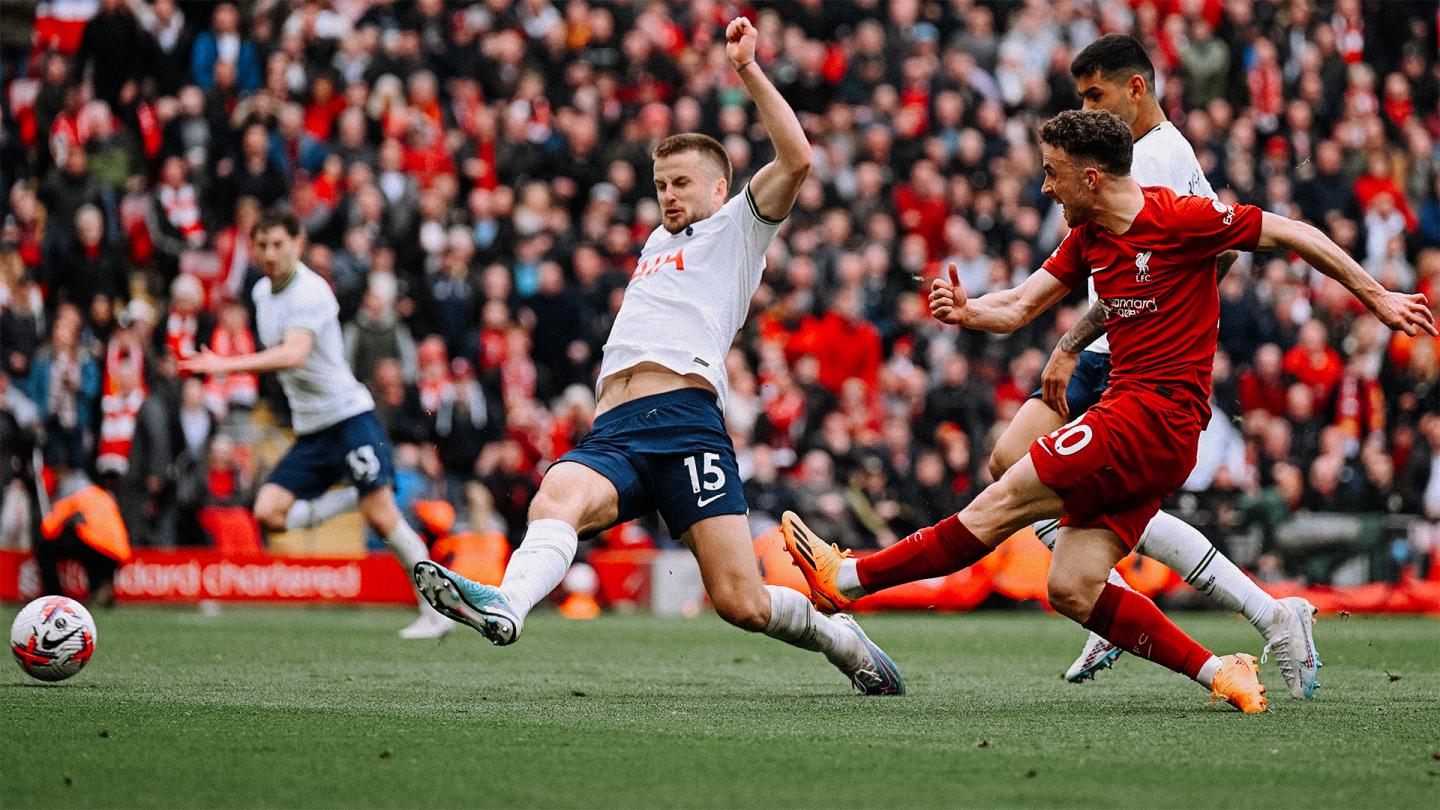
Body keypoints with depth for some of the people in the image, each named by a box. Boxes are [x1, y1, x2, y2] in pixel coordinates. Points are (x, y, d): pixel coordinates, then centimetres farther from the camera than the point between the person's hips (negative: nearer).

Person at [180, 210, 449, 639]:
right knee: (269, 512, -10)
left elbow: (293, 355, -32)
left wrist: (227, 364, -39)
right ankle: (353, 497, 7)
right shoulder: (262, 291, 11)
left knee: (381, 516, -14)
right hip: (308, 432, 8)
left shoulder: (311, 291, -16)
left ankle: (437, 609, -4)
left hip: (347, 415, -8)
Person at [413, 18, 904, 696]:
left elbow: (796, 159, 0)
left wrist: (747, 68, 0)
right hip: (612, 434, 5)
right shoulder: (657, 242, 37)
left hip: (685, 420, -5)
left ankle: (839, 636, 15)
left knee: (739, 602, -13)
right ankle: (506, 606, -59)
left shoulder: (736, 227, 16)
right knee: (555, 500, -31)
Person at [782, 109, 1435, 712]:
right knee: (1072, 591, -2)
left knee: (1003, 504, -10)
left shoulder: (1180, 219, -9)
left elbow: (1294, 234, -2)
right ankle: (1218, 672, -2)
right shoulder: (1087, 237, 14)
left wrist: (1377, 298, 2)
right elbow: (1020, 307, 15)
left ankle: (848, 578, -4)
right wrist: (967, 312, -8)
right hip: (1128, 412, 9)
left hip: (1155, 415, -9)